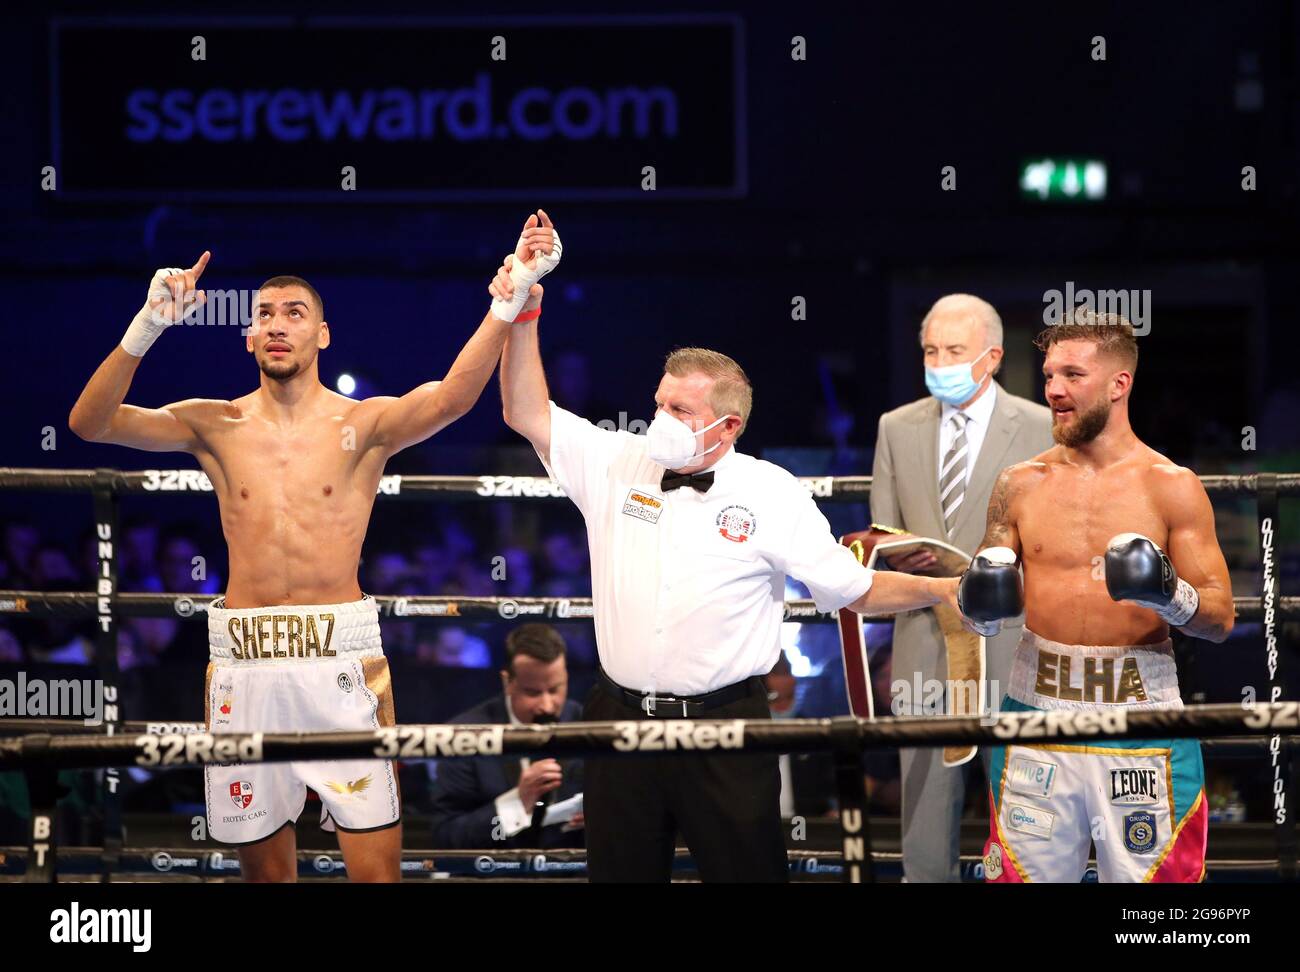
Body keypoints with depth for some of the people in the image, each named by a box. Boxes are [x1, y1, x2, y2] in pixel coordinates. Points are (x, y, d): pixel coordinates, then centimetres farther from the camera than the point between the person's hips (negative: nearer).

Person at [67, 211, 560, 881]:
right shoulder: (216, 426, 7)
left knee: (377, 866, -6)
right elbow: (91, 422, -5)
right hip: (245, 659, 2)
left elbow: (451, 398, -17)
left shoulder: (363, 424, 2)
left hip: (340, 654, -2)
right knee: (263, 864, 10)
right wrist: (147, 327, -19)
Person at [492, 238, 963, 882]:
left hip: (724, 730, -3)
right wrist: (522, 319, -4)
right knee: (621, 872, 8)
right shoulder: (616, 463, 6)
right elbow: (527, 414, 5)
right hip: (620, 717, 3)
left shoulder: (772, 495, -3)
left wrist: (941, 589, -9)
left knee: (745, 871, -1)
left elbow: (853, 589, 1)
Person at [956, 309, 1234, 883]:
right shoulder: (1021, 485, 8)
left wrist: (1171, 596, -22)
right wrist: (979, 604, -9)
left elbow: (1221, 619, -2)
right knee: (1024, 875, 4)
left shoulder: (1172, 487, 0)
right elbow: (982, 607, 14)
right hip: (1036, 712, 2)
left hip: (1140, 725, -2)